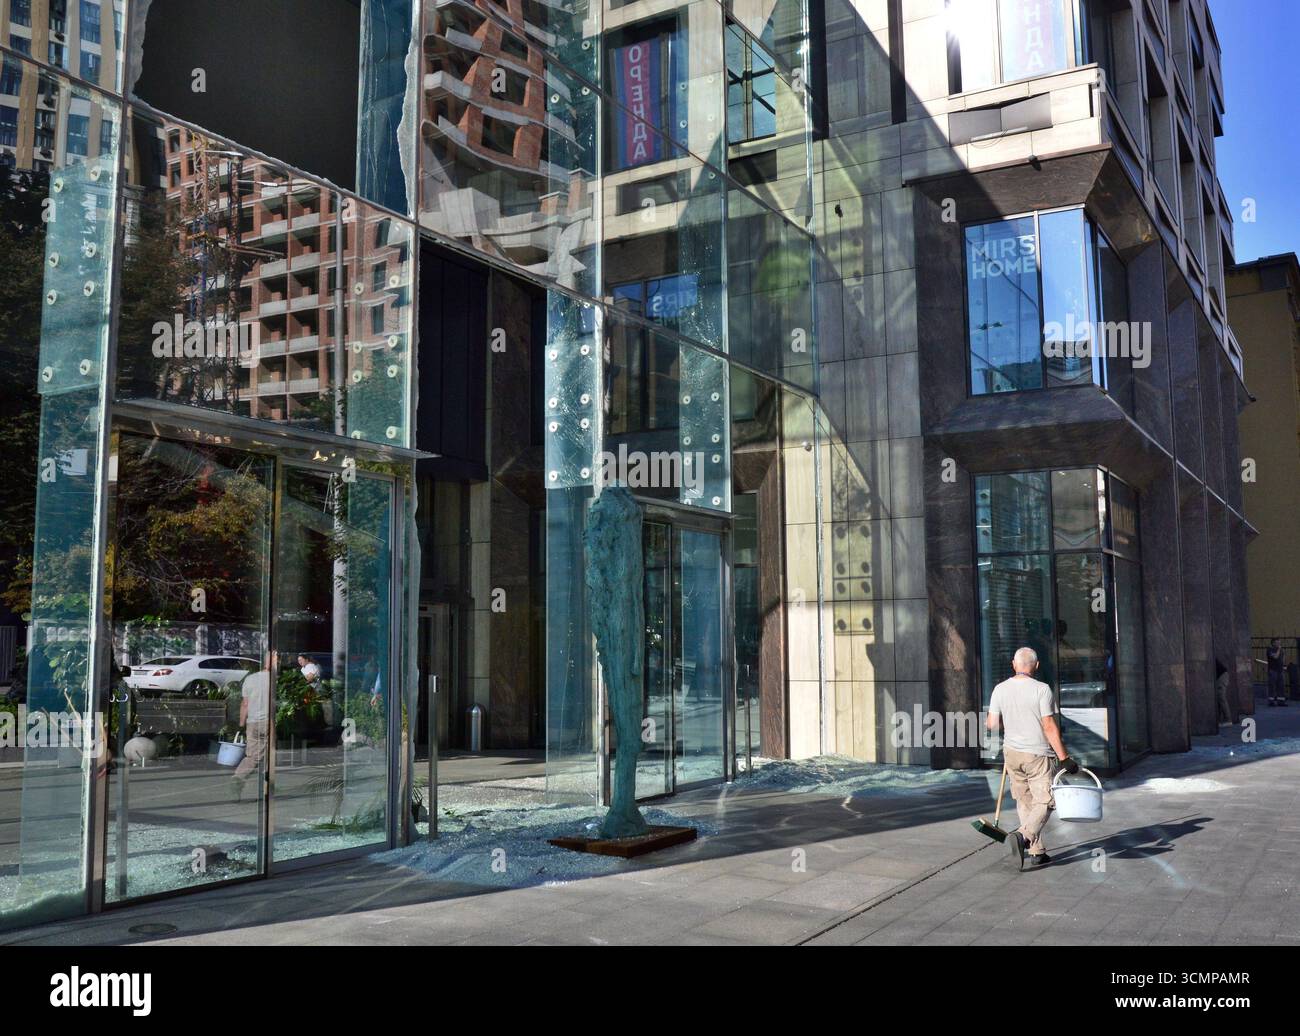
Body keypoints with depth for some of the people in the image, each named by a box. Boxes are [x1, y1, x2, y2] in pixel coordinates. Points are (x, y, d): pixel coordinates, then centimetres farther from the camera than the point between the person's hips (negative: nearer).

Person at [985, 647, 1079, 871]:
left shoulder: (1000, 689, -1)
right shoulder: (1041, 689, -13)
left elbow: (992, 724, 1)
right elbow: (1050, 727, -15)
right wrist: (1064, 758, -10)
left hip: (1011, 752, 5)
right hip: (1037, 754, -4)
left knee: (1025, 802, 14)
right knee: (1044, 802, 2)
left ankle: (1037, 853, 15)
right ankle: (1023, 836, -22)